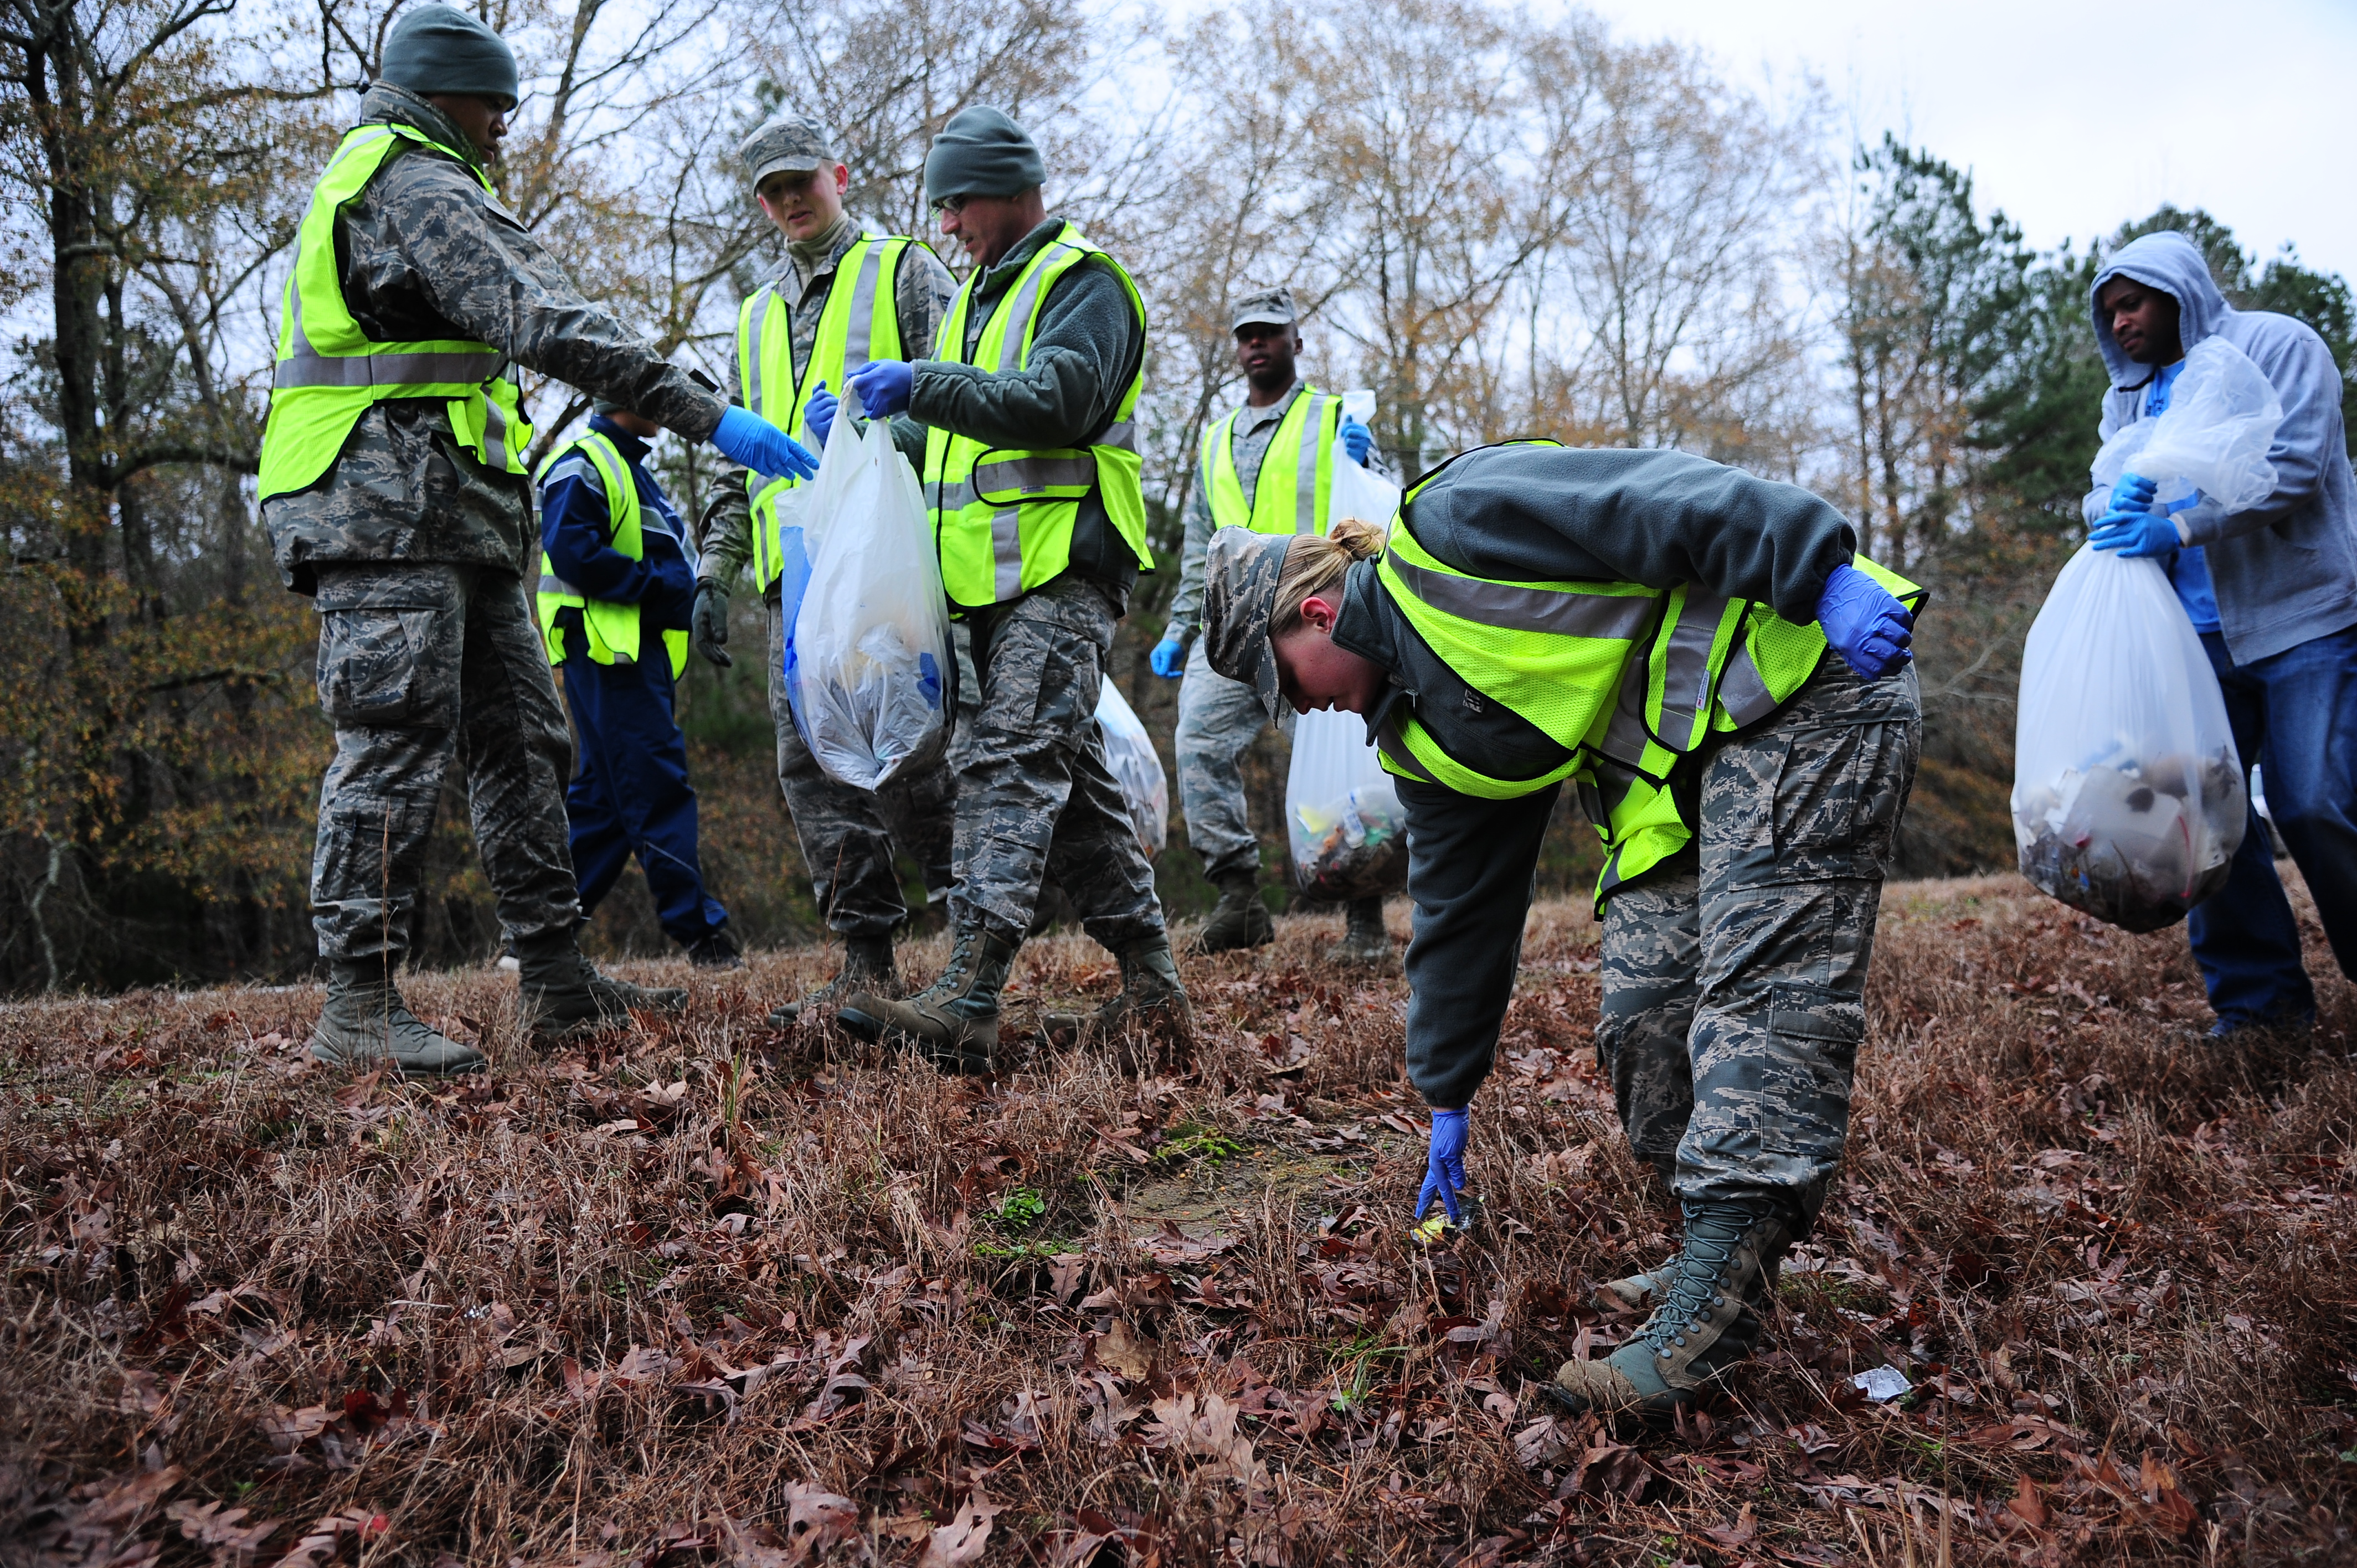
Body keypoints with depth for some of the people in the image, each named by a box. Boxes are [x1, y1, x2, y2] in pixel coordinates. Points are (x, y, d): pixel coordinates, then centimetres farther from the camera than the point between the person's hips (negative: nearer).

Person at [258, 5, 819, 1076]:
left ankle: (557, 979, 10)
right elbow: (542, 323, -22)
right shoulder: (417, 182, -8)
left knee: (520, 738, 7)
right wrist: (708, 417, -25)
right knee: (396, 743, -11)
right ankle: (358, 1002, -6)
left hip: (453, 521, 11)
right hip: (391, 511, -11)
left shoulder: (373, 176, 27)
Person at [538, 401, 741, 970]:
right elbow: (571, 551, -20)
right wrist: (659, 587, -18)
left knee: (604, 794, 10)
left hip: (641, 652, 10)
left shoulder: (631, 470, 26)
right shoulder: (583, 463, -6)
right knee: (659, 787, -12)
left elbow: (663, 561, 30)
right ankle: (699, 930, -11)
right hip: (606, 648, -10)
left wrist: (685, 593, 10)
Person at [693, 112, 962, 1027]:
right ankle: (868, 962, 4)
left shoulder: (906, 273, 11)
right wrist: (713, 571, 17)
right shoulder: (756, 315, 27)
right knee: (810, 756, 0)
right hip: (798, 569, 6)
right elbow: (737, 456, 26)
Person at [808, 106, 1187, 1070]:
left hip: (1064, 577, -9)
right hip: (1001, 587, 10)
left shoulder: (1082, 282, -2)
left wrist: (922, 384, -21)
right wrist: (880, 430, 10)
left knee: (1008, 766, -20)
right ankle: (1152, 994, 16)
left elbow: (1059, 402, -20)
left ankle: (966, 1007, -26)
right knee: (1071, 788, 9)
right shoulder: (981, 296, 26)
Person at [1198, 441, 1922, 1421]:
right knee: (1643, 1010, 0)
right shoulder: (1422, 735, 12)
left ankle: (1710, 1321, -18)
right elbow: (1460, 910, 17)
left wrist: (1824, 576, -27)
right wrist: (1447, 1103, 20)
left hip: (1801, 686, -9)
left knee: (1758, 992, -15)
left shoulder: (1452, 525, -12)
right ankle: (1719, 1258, 13)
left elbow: (1662, 500, -19)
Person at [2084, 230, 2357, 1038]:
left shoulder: (2276, 346, 0)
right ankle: (2256, 993, 9)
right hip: (2196, 638, 5)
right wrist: (2117, 506, -15)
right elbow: (2103, 493, 11)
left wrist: (2176, 526, -22)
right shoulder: (2129, 395, 18)